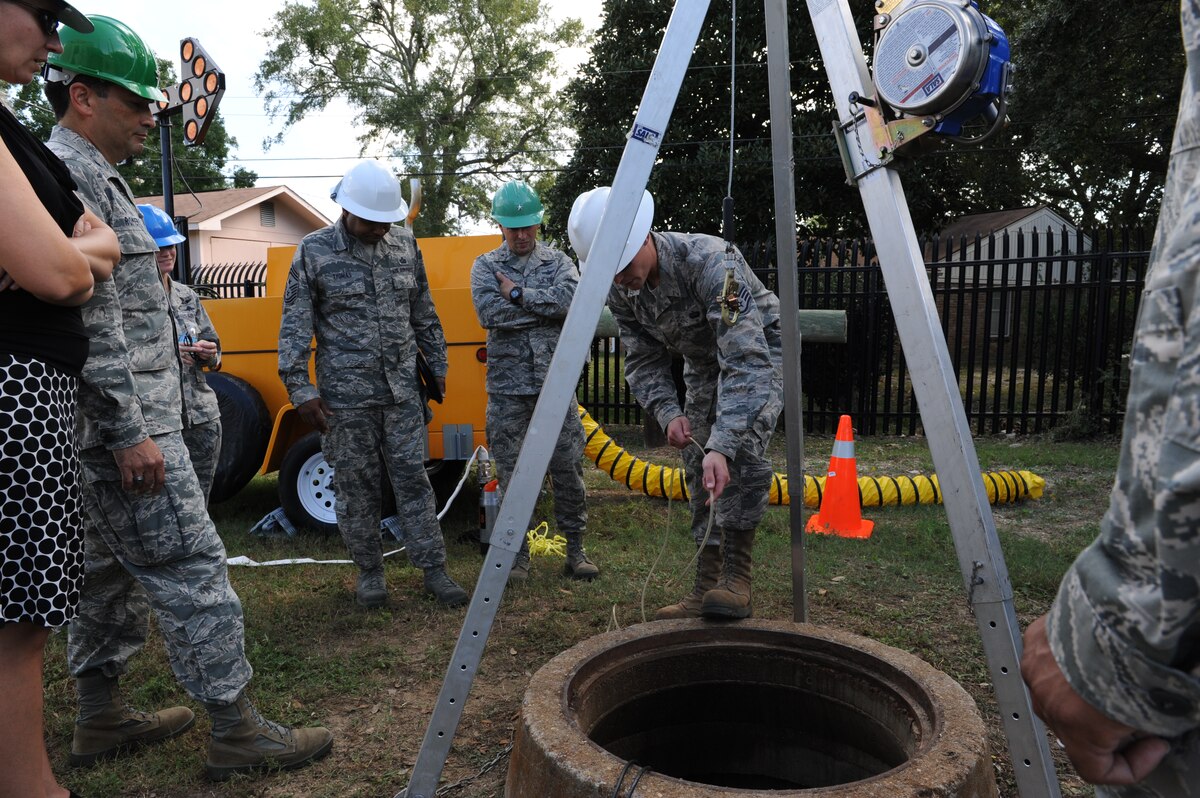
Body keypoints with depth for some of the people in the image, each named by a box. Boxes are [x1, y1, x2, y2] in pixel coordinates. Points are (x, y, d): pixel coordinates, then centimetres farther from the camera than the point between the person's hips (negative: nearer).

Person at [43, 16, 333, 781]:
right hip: (121, 416, -11)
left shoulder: (95, 177, 21)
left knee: (111, 572, 15)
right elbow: (87, 318, -21)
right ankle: (238, 731, -1)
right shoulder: (68, 173, -12)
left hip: (120, 417, 11)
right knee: (189, 567, -8)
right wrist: (130, 432, -22)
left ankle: (101, 719, 26)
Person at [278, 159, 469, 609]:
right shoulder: (314, 252, -4)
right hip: (346, 395, -3)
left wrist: (437, 365, 17)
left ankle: (433, 569, 13)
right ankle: (369, 572, 21)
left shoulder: (405, 246, 7)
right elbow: (295, 327, -4)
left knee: (413, 478, 6)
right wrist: (301, 390, -9)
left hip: (402, 390, 3)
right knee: (356, 486, 6)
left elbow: (423, 314, 16)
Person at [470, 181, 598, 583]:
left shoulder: (558, 261, 9)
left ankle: (575, 550, 14)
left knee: (569, 468, 2)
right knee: (511, 473, 4)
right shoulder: (485, 265, 8)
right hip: (507, 386, 0)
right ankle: (517, 556, 15)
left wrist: (518, 294, -11)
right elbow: (488, 312, -11)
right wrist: (544, 305, -9)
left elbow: (571, 299, -13)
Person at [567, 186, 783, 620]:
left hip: (759, 350, -6)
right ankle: (707, 586, 8)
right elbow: (643, 363, -7)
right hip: (702, 361, 6)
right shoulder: (620, 290, -18)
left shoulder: (711, 262, -39)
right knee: (699, 470, 0)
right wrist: (668, 412, -27)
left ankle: (736, 576, -18)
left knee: (743, 447, -28)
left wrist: (722, 446, -52)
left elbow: (747, 365, -44)